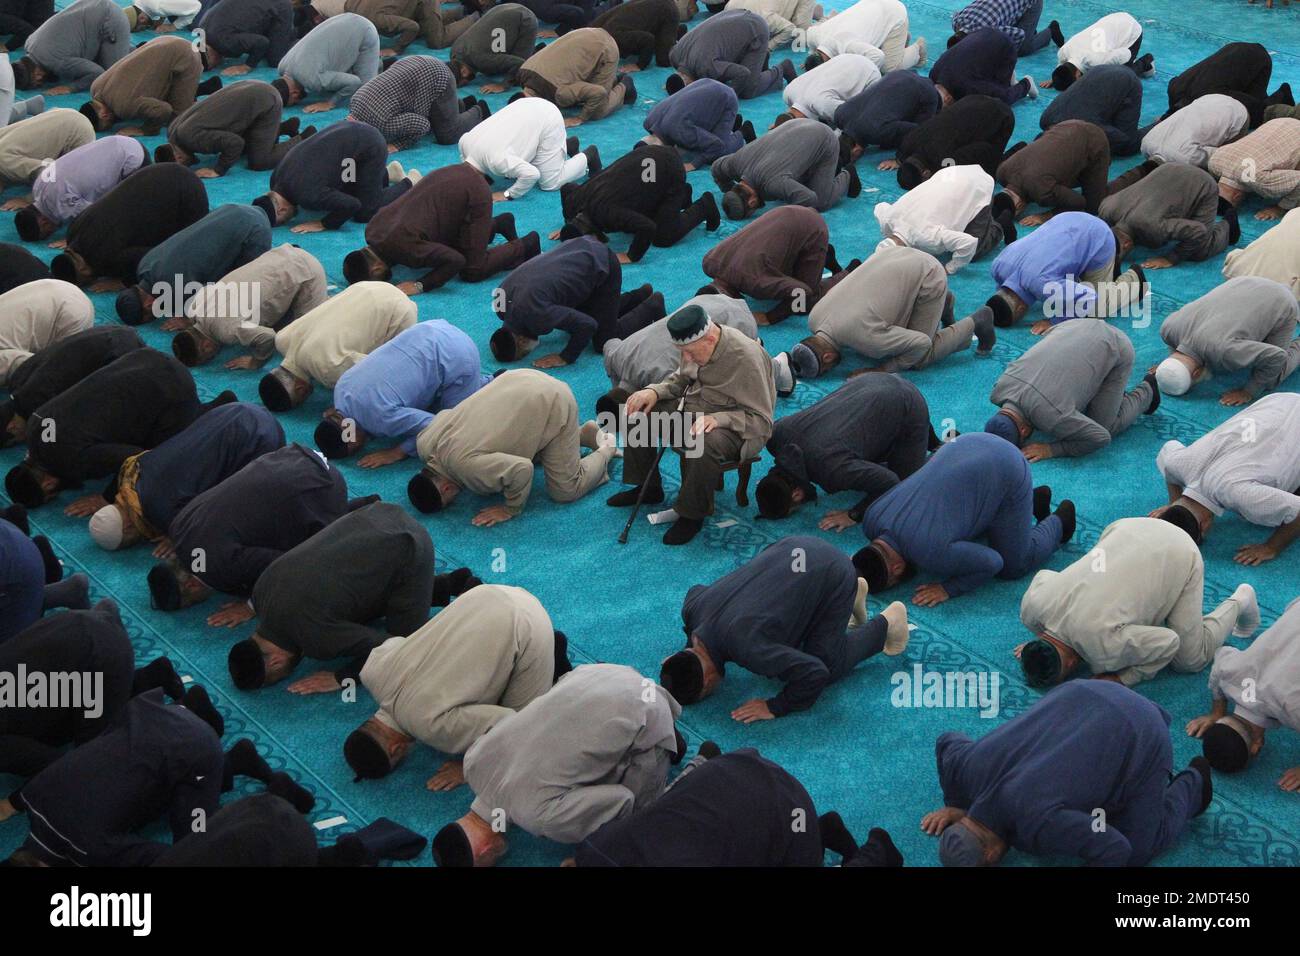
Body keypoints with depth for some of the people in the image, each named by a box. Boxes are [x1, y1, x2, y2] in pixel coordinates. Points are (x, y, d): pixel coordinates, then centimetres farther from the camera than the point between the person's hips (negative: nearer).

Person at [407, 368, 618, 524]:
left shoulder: (467, 465, -31)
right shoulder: (425, 443, -5)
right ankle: (584, 433, 30)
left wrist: (511, 510, -22)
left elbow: (521, 469, -37)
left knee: (565, 491, -4)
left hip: (553, 404, -9)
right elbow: (444, 415, 16)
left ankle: (606, 451, 19)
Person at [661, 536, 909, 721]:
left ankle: (885, 624, 18)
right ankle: (853, 595, 35)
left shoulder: (744, 645, -36)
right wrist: (689, 650, 11)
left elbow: (815, 673, -38)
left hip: (833, 573, -8)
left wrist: (775, 707, -25)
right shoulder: (692, 608, -13)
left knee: (827, 666, -3)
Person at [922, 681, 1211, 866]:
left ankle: (1193, 784, 23)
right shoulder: (968, 765, -15)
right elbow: (948, 743, 8)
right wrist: (955, 806, 14)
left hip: (1139, 739, -7)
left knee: (1136, 851, 2)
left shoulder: (1036, 822, -34)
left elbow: (1114, 849, -31)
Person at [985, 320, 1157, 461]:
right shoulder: (998, 391, -16)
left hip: (1115, 349, -6)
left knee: (1104, 425, -5)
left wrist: (1052, 449, -27)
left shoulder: (1051, 417, -37)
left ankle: (1146, 391, 17)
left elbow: (1100, 437, -27)